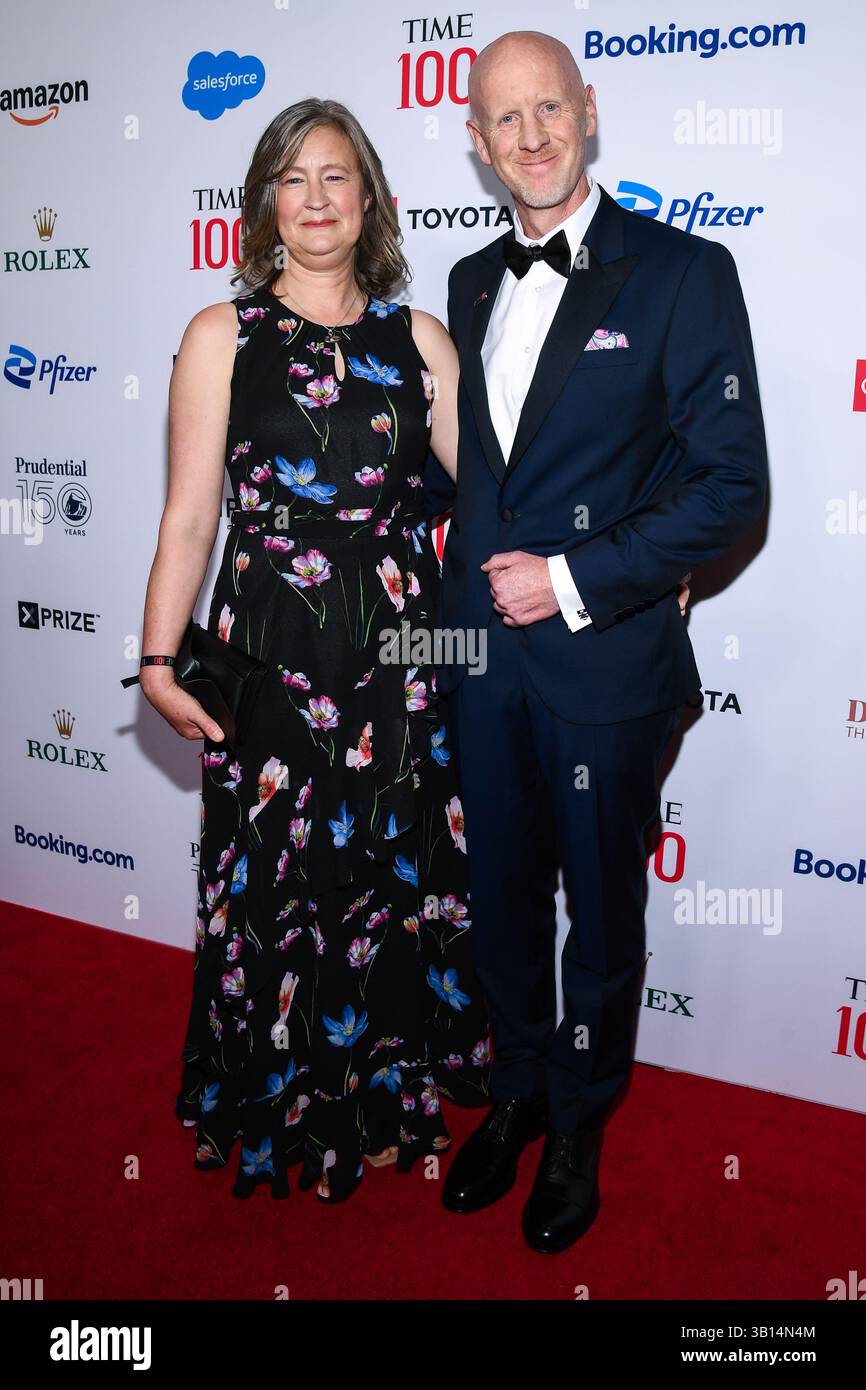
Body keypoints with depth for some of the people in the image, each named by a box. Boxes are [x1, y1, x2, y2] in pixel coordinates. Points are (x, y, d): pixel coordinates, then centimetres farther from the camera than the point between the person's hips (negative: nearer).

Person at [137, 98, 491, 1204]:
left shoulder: (417, 338, 8)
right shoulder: (222, 335, 3)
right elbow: (190, 514, -1)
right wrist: (158, 661, -7)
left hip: (402, 650, 2)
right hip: (269, 649, -2)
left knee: (403, 868, 11)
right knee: (277, 881, 7)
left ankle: (393, 1087, 35)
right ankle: (283, 1113, 32)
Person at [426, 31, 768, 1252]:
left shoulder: (684, 273, -7)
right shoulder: (473, 281, 11)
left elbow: (731, 485, -11)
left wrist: (577, 581, -16)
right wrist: (472, 572, 3)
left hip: (606, 658, -5)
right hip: (483, 649, 5)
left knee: (601, 908, 12)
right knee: (503, 896, 17)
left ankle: (580, 1124, 35)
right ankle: (518, 1091, 41)